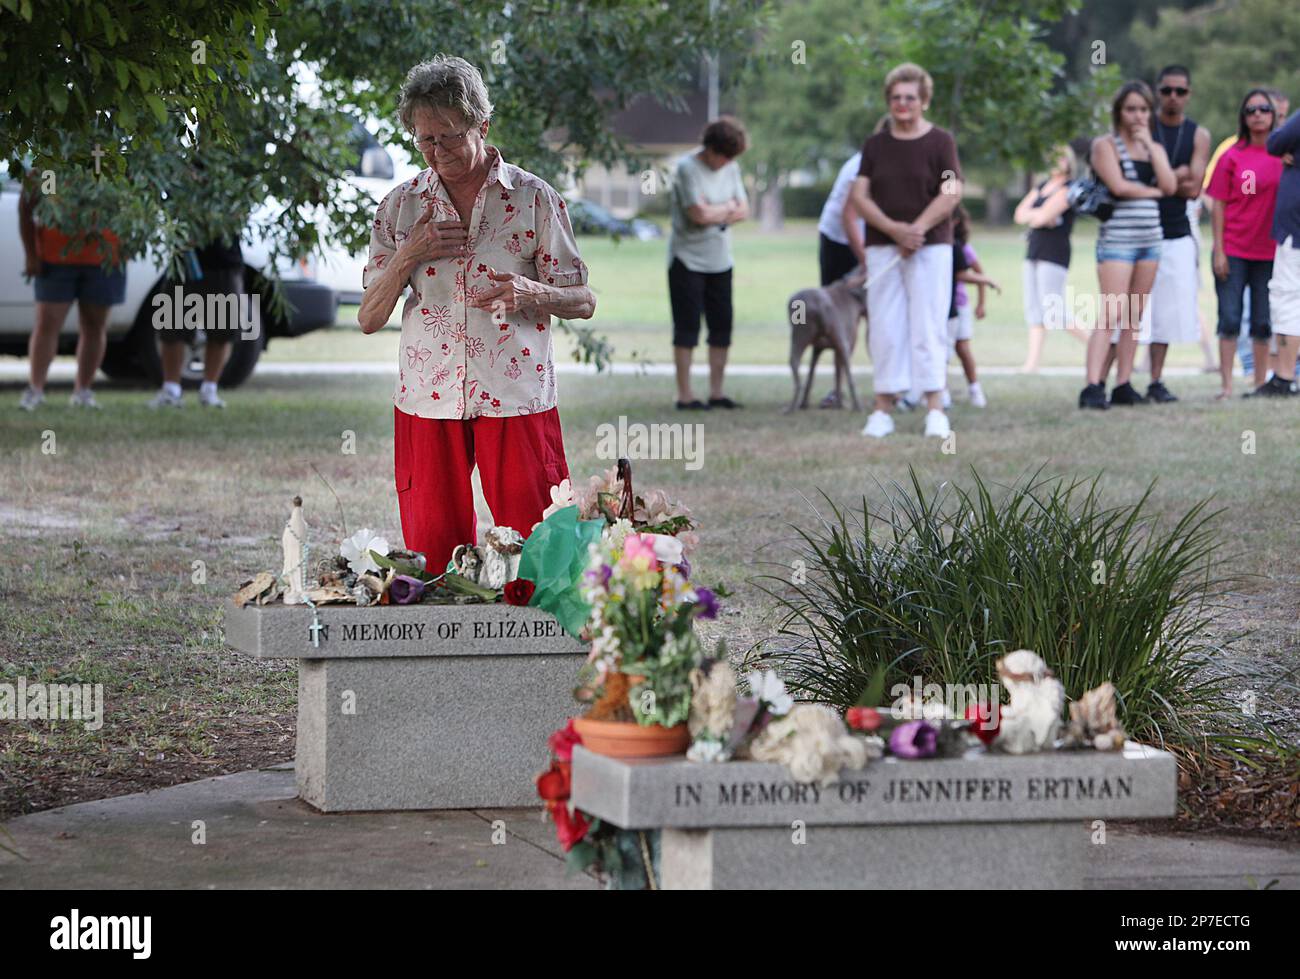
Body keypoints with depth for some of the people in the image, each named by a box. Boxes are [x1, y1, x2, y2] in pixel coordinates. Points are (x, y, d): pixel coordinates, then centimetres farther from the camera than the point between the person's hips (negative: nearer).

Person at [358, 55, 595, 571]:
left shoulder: (533, 198, 0)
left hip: (515, 398, -2)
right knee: (432, 556, 4)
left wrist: (531, 293, -18)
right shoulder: (400, 207, 7)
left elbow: (583, 300, 2)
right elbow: (368, 319, 7)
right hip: (427, 401, 2)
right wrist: (408, 257, -9)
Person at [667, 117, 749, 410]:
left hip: (719, 261, 6)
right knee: (687, 328, -3)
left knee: (722, 326, 6)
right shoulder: (687, 168, -13)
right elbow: (699, 214, -21)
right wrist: (728, 208, -3)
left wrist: (715, 214, -11)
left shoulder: (730, 168, 8)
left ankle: (716, 392, 13)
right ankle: (684, 395, 1)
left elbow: (743, 210, 5)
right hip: (688, 261, -6)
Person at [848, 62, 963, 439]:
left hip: (930, 248, -3)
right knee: (884, 328, 2)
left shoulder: (940, 141, 1)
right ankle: (883, 409, 6)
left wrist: (917, 228, -16)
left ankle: (935, 410, -4)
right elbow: (859, 195, 2)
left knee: (928, 327, -5)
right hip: (882, 249, 3)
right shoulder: (875, 145, 10)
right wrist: (894, 229, -13)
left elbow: (951, 193, -7)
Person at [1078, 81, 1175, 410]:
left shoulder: (1154, 148, 16)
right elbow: (1117, 185, -15)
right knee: (1112, 314, -16)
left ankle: (1123, 384, 8)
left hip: (1150, 239, 6)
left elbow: (1170, 186, 0)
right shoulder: (1105, 144, -1)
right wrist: (1153, 190, -3)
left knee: (1134, 318, 5)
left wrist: (1150, 145, -3)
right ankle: (1093, 386, -22)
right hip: (1117, 238, -6)